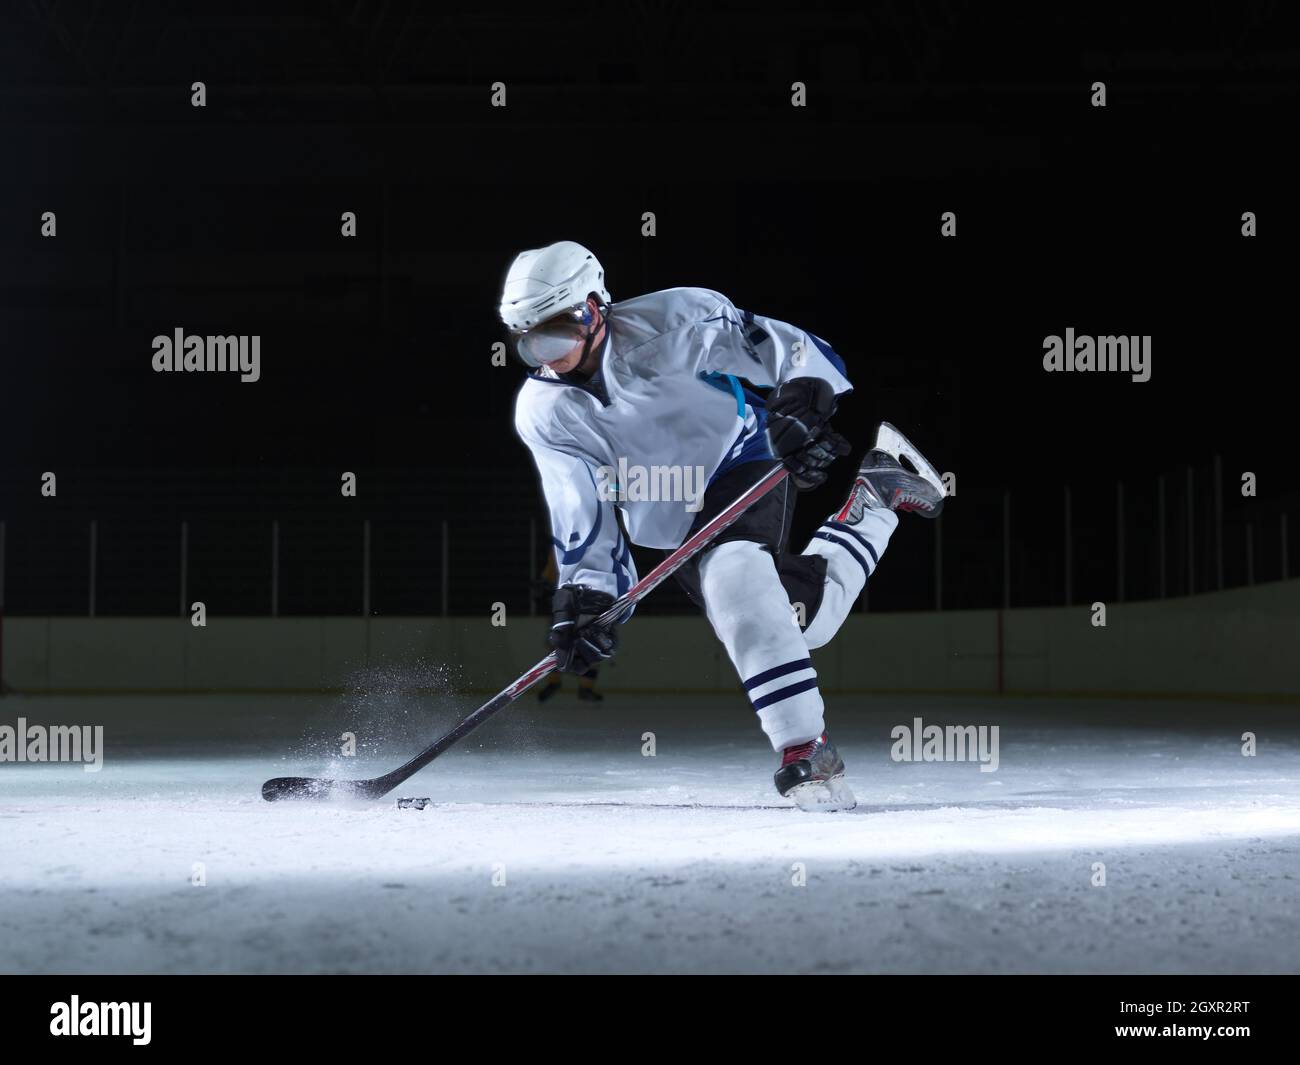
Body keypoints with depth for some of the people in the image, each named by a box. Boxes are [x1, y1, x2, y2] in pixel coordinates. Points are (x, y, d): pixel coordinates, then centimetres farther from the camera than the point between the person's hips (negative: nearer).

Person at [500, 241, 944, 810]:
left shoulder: (667, 322, -21)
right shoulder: (542, 414, -8)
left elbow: (787, 347, -22)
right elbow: (580, 521, -7)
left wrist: (802, 400, -39)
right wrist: (584, 597, -18)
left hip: (745, 461, -5)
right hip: (674, 526, 5)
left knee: (734, 576, -33)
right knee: (804, 618, 4)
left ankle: (804, 746, -28)